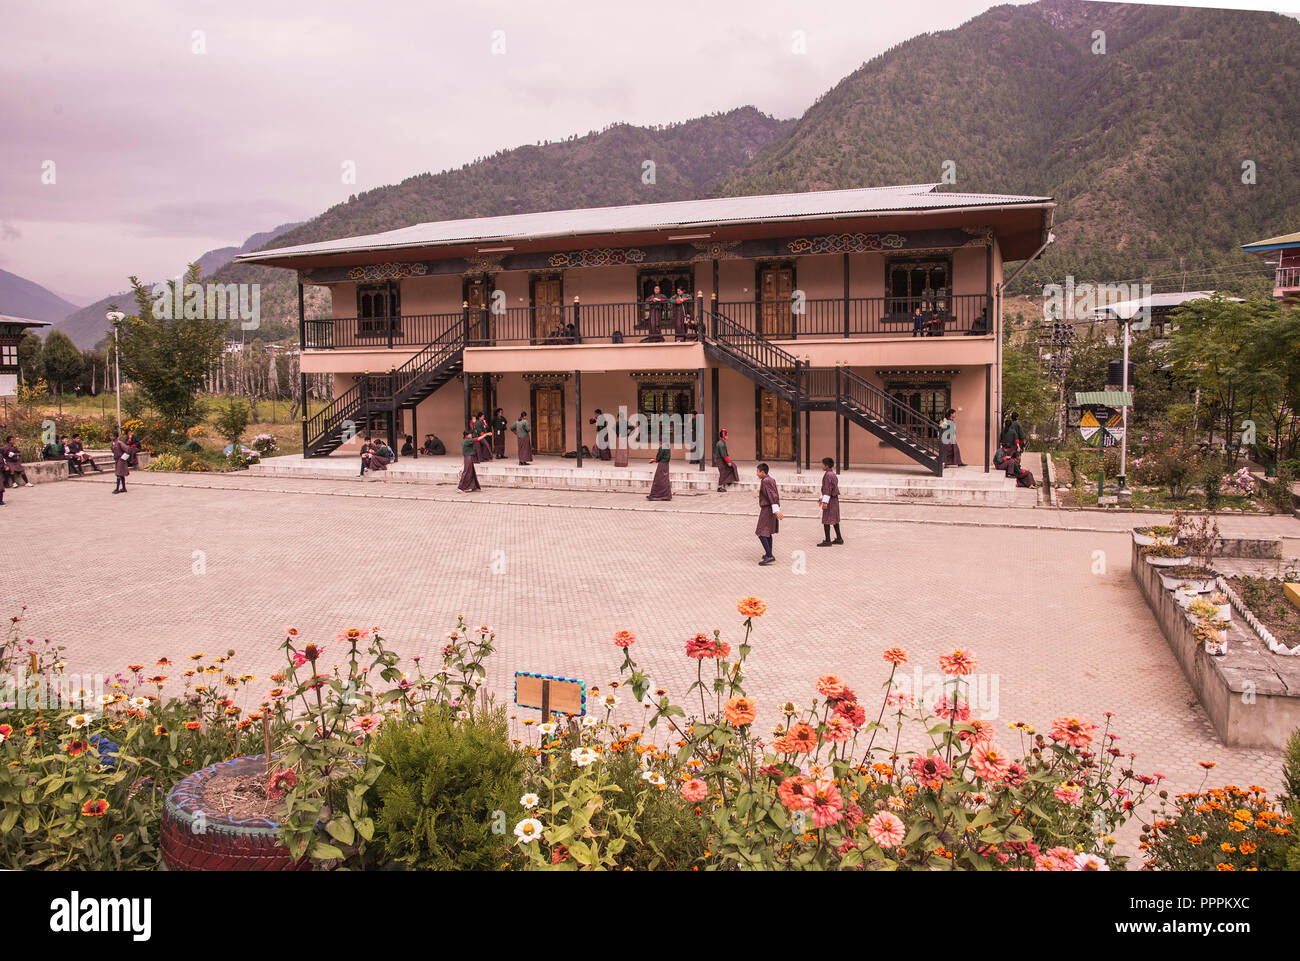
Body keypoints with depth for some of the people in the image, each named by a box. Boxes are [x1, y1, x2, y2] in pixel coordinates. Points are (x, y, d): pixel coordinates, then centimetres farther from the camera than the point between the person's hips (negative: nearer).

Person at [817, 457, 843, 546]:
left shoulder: (828, 475, -18)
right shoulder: (833, 474, 13)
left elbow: (828, 489, -22)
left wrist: (825, 501, -23)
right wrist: (822, 498, 28)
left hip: (829, 500, -10)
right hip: (835, 499, 10)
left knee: (826, 520, -7)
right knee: (834, 519, 16)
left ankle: (827, 540, -6)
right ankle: (839, 538, 21)